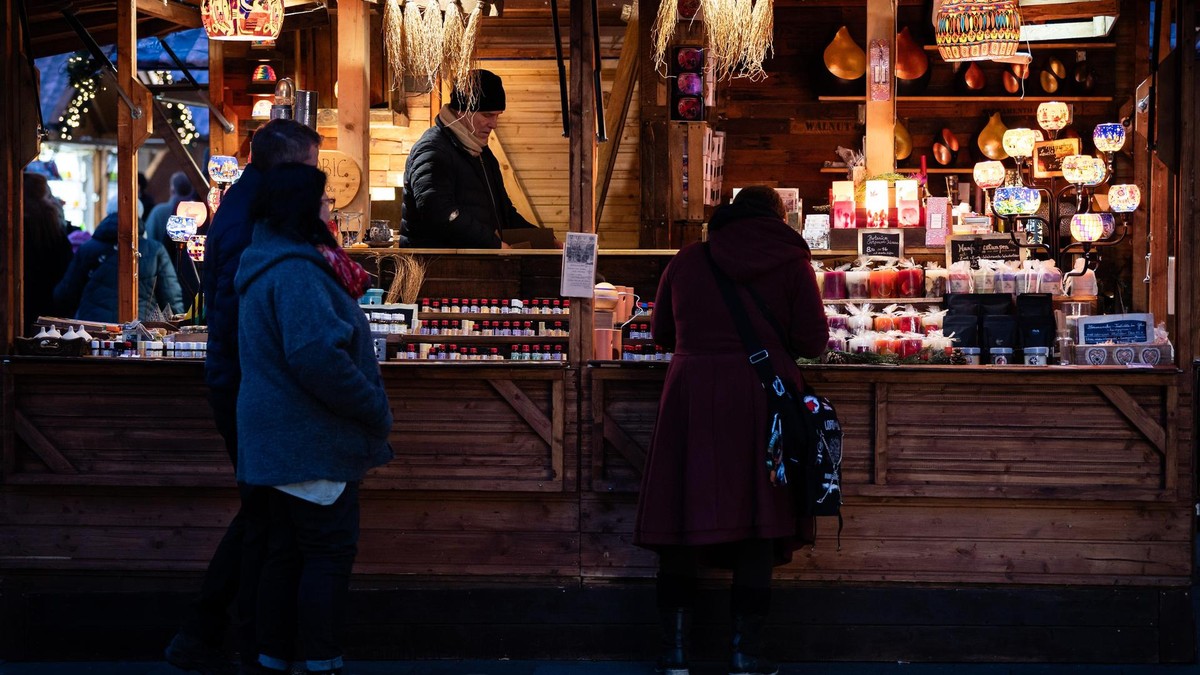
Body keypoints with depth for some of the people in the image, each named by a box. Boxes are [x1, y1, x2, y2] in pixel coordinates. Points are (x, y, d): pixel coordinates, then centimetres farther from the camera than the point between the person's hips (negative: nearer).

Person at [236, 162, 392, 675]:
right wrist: (376, 411, -17)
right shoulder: (296, 273, -19)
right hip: (312, 442, -10)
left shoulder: (270, 264, 17)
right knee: (330, 554, -4)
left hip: (284, 439, 10)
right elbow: (318, 357, -28)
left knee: (287, 554, 14)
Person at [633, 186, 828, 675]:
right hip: (761, 395, -1)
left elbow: (661, 332, 16)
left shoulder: (687, 260, 10)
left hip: (691, 392, 2)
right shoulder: (790, 261, 3)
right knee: (757, 524, 4)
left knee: (681, 521, 6)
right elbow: (812, 342, 0)